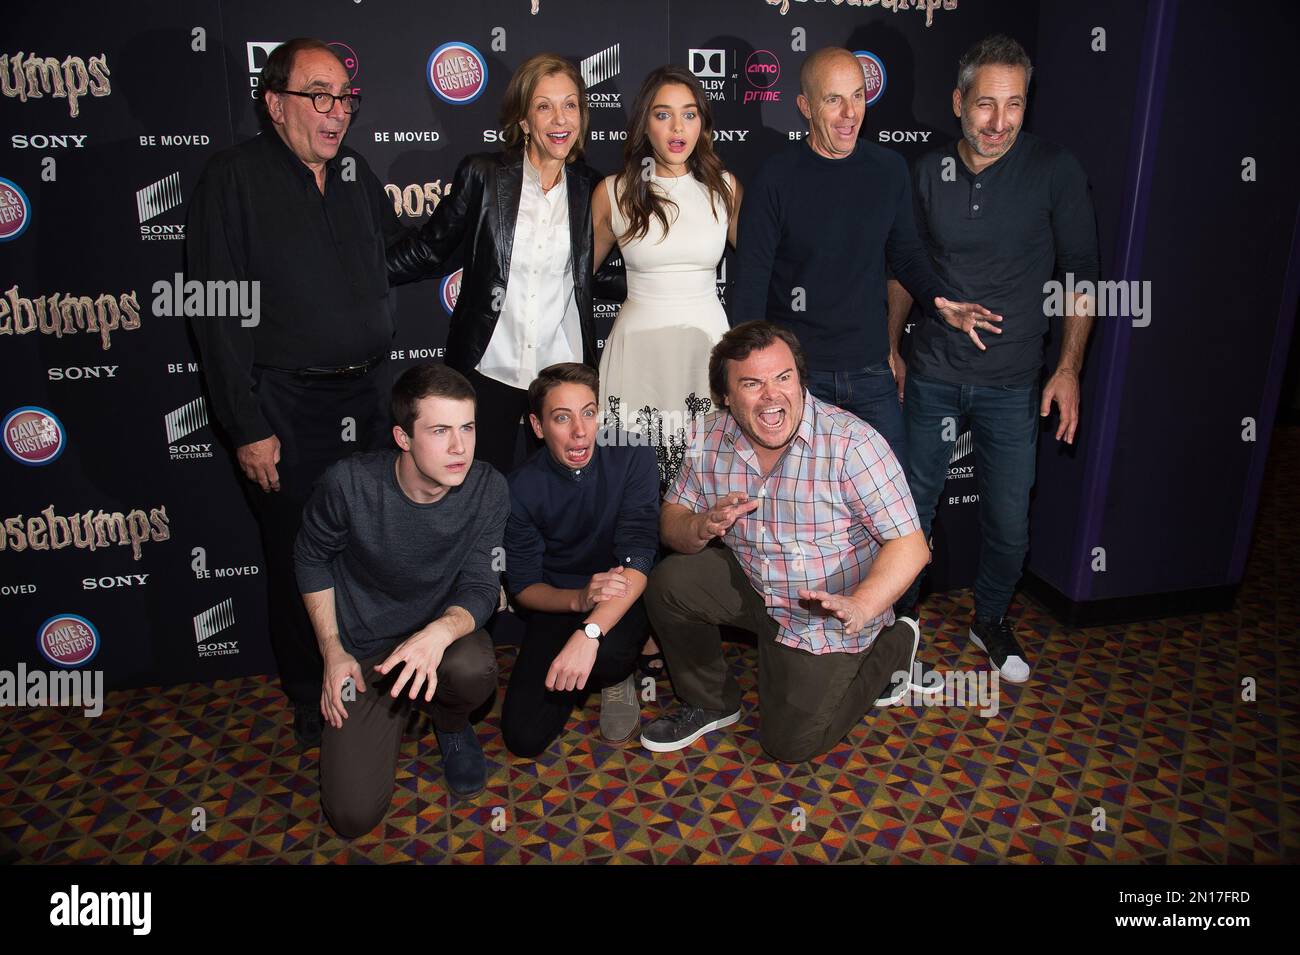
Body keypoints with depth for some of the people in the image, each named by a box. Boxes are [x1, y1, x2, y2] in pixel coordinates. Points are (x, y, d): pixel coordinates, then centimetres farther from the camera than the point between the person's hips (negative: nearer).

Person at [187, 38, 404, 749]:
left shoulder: (356, 174, 9)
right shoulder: (234, 178, -7)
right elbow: (218, 316, -11)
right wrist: (247, 429, -14)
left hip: (370, 397, 5)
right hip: (287, 409, -5)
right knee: (299, 558, 7)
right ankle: (312, 699, 27)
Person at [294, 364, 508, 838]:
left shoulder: (488, 488, -18)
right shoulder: (349, 484, -21)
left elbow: (480, 588, -15)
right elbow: (312, 559, -2)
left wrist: (439, 632, -38)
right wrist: (333, 652, -5)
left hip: (443, 632, 0)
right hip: (364, 650, 0)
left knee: (473, 670, -38)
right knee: (353, 817, -9)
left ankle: (452, 724, 3)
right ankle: (395, 711, 23)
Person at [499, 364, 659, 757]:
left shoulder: (632, 457, -17)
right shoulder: (522, 488, -12)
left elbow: (638, 558, -25)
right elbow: (522, 586, -8)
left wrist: (589, 632, -40)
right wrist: (579, 598, -30)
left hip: (623, 600, -2)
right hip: (558, 604, 2)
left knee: (607, 652, -37)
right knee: (523, 736, -10)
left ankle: (617, 679, 2)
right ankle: (592, 674, 19)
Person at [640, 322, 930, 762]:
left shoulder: (852, 442, -26)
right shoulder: (711, 439, -10)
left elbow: (910, 545, -27)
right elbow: (671, 521, -3)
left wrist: (859, 607, -45)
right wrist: (703, 527, -28)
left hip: (825, 615, -4)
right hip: (751, 584, 5)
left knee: (790, 743, -2)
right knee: (668, 584, -16)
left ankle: (893, 647, 20)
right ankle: (710, 703, 9)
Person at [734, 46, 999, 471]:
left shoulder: (889, 168, 3)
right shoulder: (777, 177, -9)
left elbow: (906, 253, 14)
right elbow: (752, 281, -8)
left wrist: (942, 299, -5)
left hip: (871, 370, 3)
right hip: (796, 370, -3)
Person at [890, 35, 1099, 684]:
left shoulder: (1055, 171, -9)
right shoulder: (929, 172, -2)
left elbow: (1081, 275, -3)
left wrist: (1069, 368, -6)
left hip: (1011, 382, -1)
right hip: (932, 374, 2)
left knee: (1009, 519, 7)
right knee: (912, 503, 11)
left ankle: (991, 620, 32)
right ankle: (901, 613, 34)